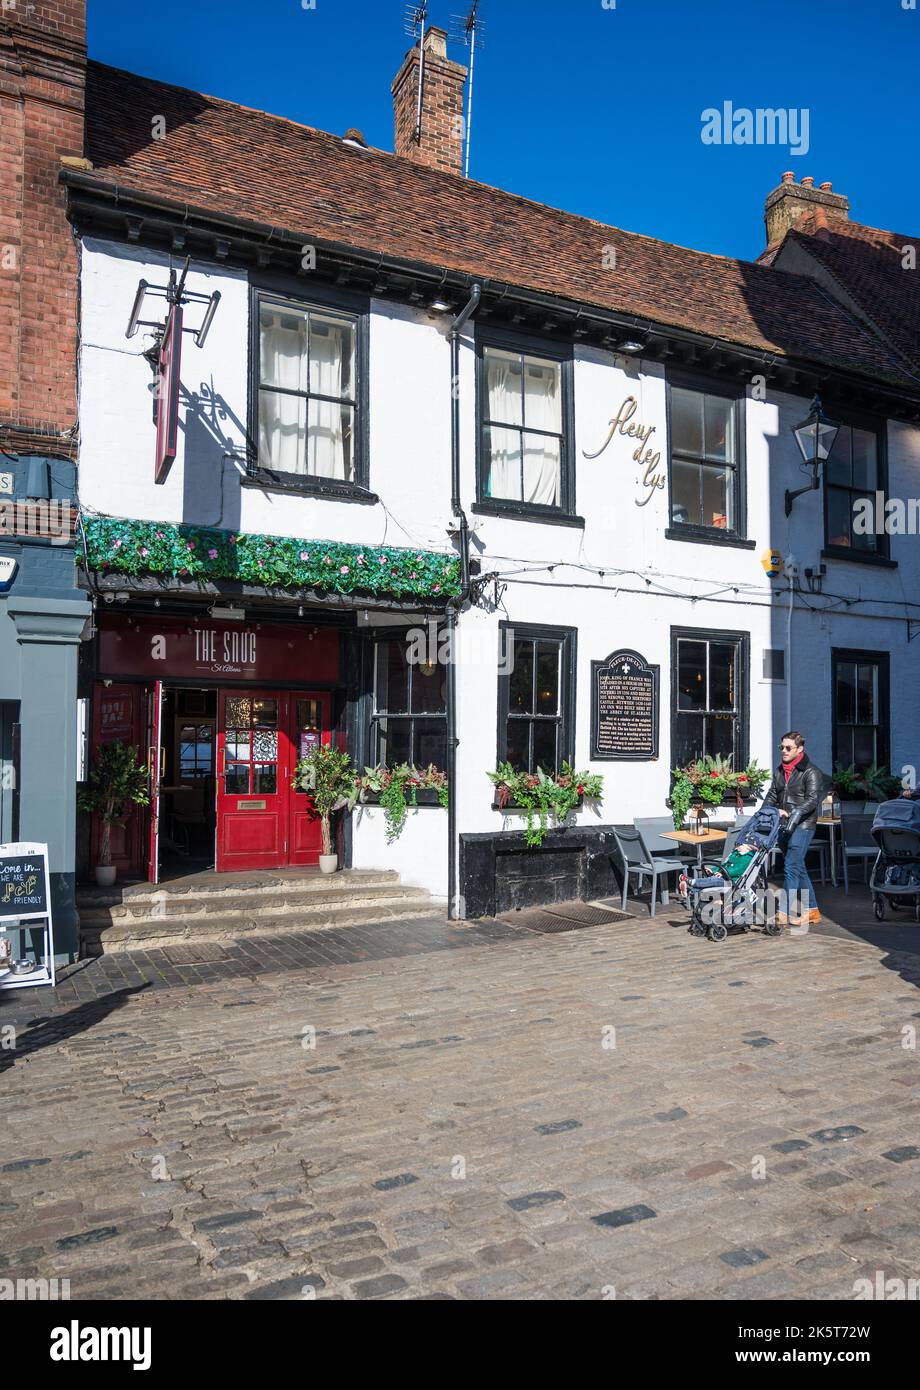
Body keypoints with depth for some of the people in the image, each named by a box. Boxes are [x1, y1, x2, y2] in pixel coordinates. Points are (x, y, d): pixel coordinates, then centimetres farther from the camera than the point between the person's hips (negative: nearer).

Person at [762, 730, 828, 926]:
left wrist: (795, 814, -28)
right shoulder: (779, 772, 17)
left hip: (802, 826, -8)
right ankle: (812, 910, 22)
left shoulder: (810, 771, -6)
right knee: (798, 868, 12)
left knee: (791, 867, -13)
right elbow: (771, 796, 20)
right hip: (784, 826, 8)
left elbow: (812, 800, -15)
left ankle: (785, 913, -11)